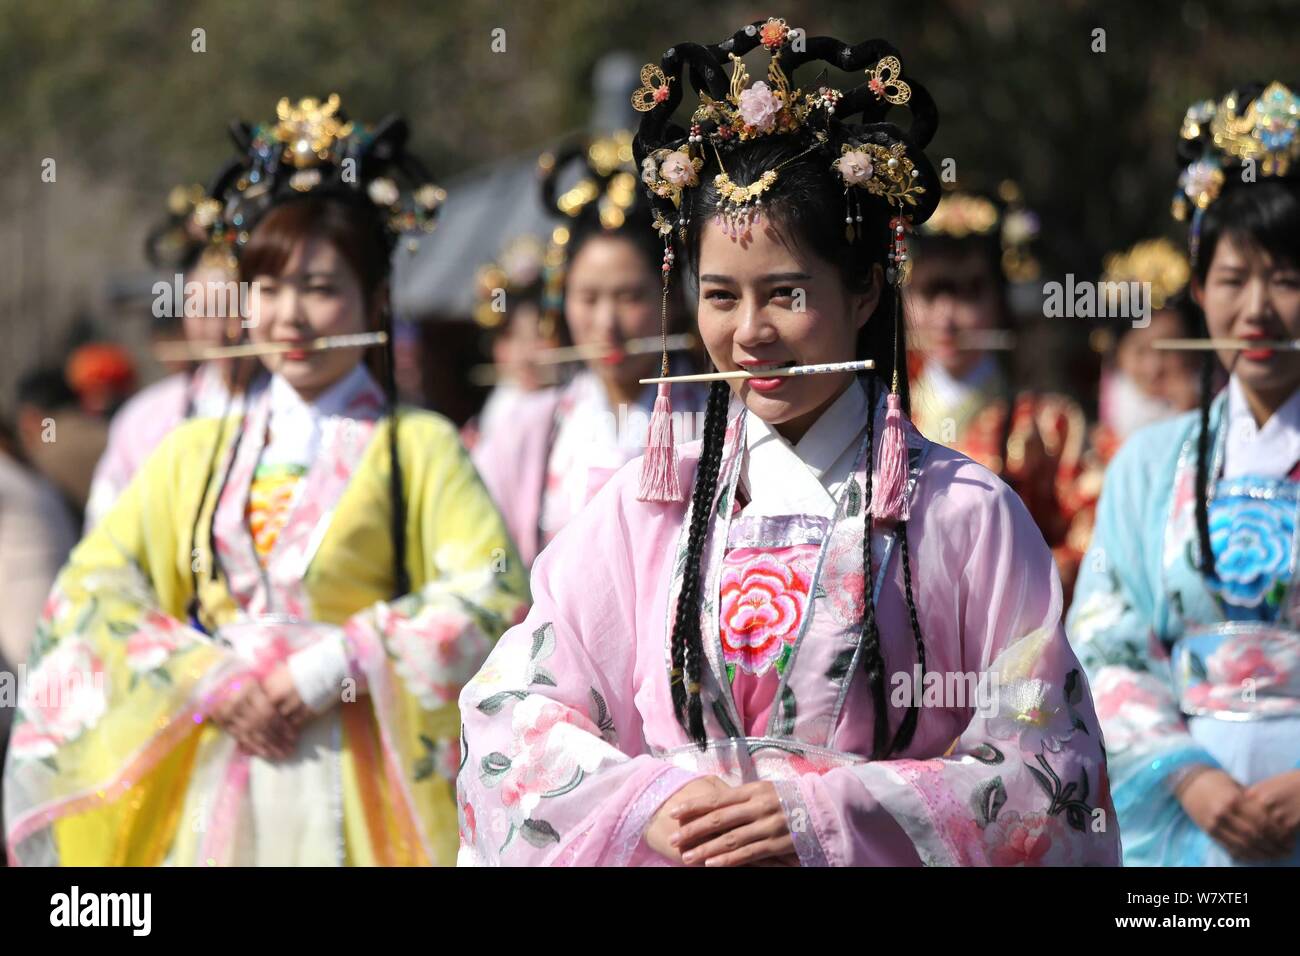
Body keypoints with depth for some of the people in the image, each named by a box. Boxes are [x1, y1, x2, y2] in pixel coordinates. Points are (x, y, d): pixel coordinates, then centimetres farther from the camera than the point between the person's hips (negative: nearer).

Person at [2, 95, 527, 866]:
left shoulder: (418, 449, 1)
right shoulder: (196, 453, 12)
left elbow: (493, 594, -12)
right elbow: (92, 583, 6)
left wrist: (326, 671, -15)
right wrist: (208, 682, -9)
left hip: (354, 795, -3)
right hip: (210, 794, 3)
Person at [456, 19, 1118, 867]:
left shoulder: (966, 514, -4)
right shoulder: (649, 504, 3)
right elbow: (513, 710, 2)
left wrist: (827, 816, -17)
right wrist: (646, 803, -14)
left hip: (868, 855, -4)